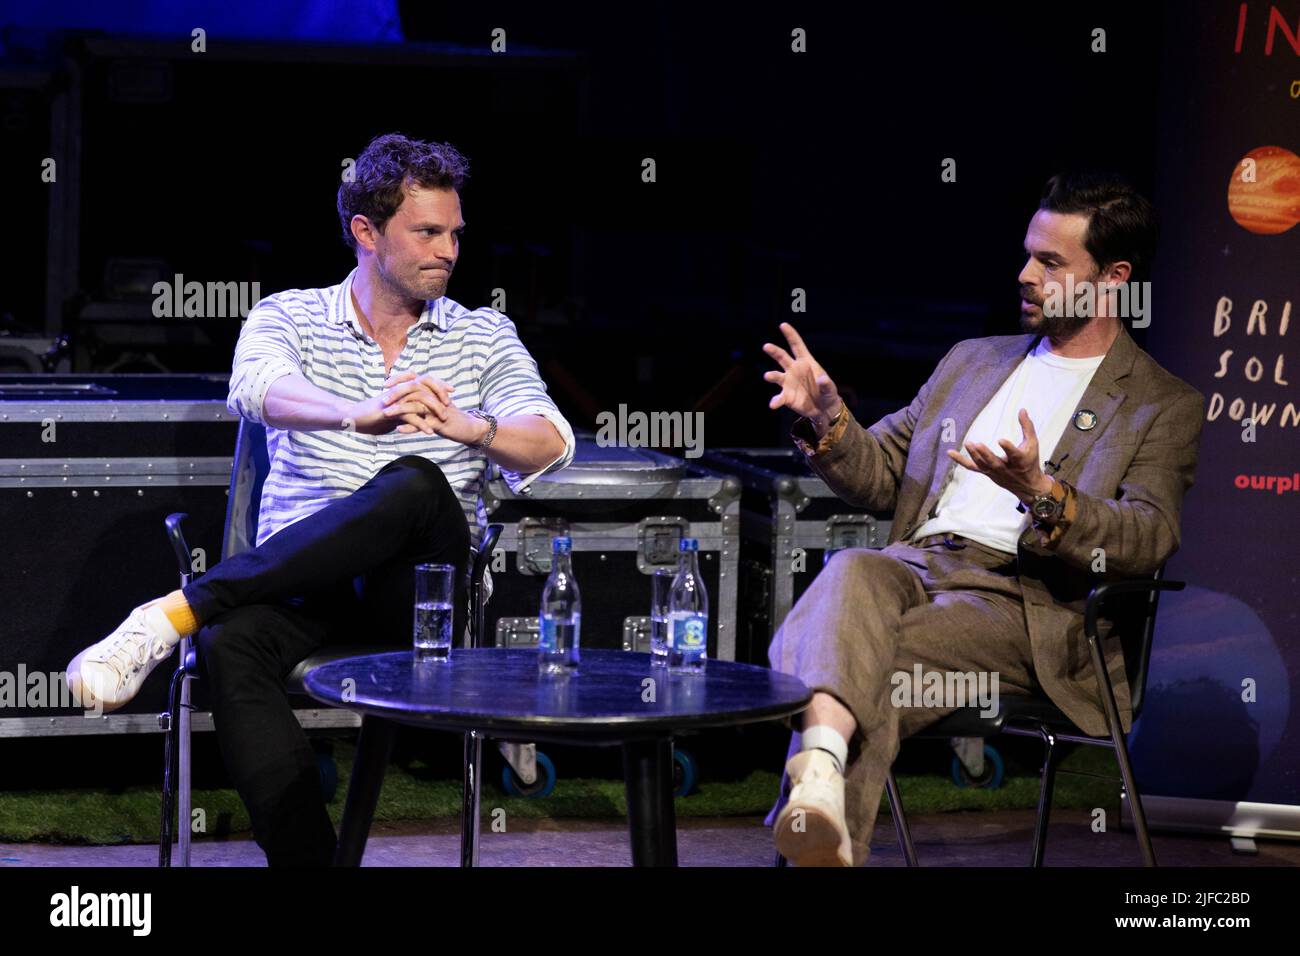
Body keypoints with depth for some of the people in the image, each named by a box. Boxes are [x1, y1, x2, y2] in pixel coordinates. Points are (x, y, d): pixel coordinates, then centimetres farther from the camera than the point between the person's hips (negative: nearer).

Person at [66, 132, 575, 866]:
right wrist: (358, 414, -39)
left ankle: (177, 612, -35)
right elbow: (258, 390, -15)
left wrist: (470, 427, -30)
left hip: (423, 589, 0)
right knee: (234, 644, -35)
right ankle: (306, 855, -36)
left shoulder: (484, 336, 13)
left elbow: (549, 446, -5)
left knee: (417, 484, -35)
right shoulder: (289, 318, 10)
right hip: (304, 578, 0)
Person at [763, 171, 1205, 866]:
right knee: (850, 571, -35)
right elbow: (879, 477, 27)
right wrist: (828, 420, 5)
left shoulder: (1166, 407, 11)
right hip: (915, 567, 3)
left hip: (1027, 599, -3)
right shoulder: (973, 360, 28)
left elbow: (1147, 541, -5)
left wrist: (1042, 495, -22)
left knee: (871, 662, -34)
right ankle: (820, 776, -60)